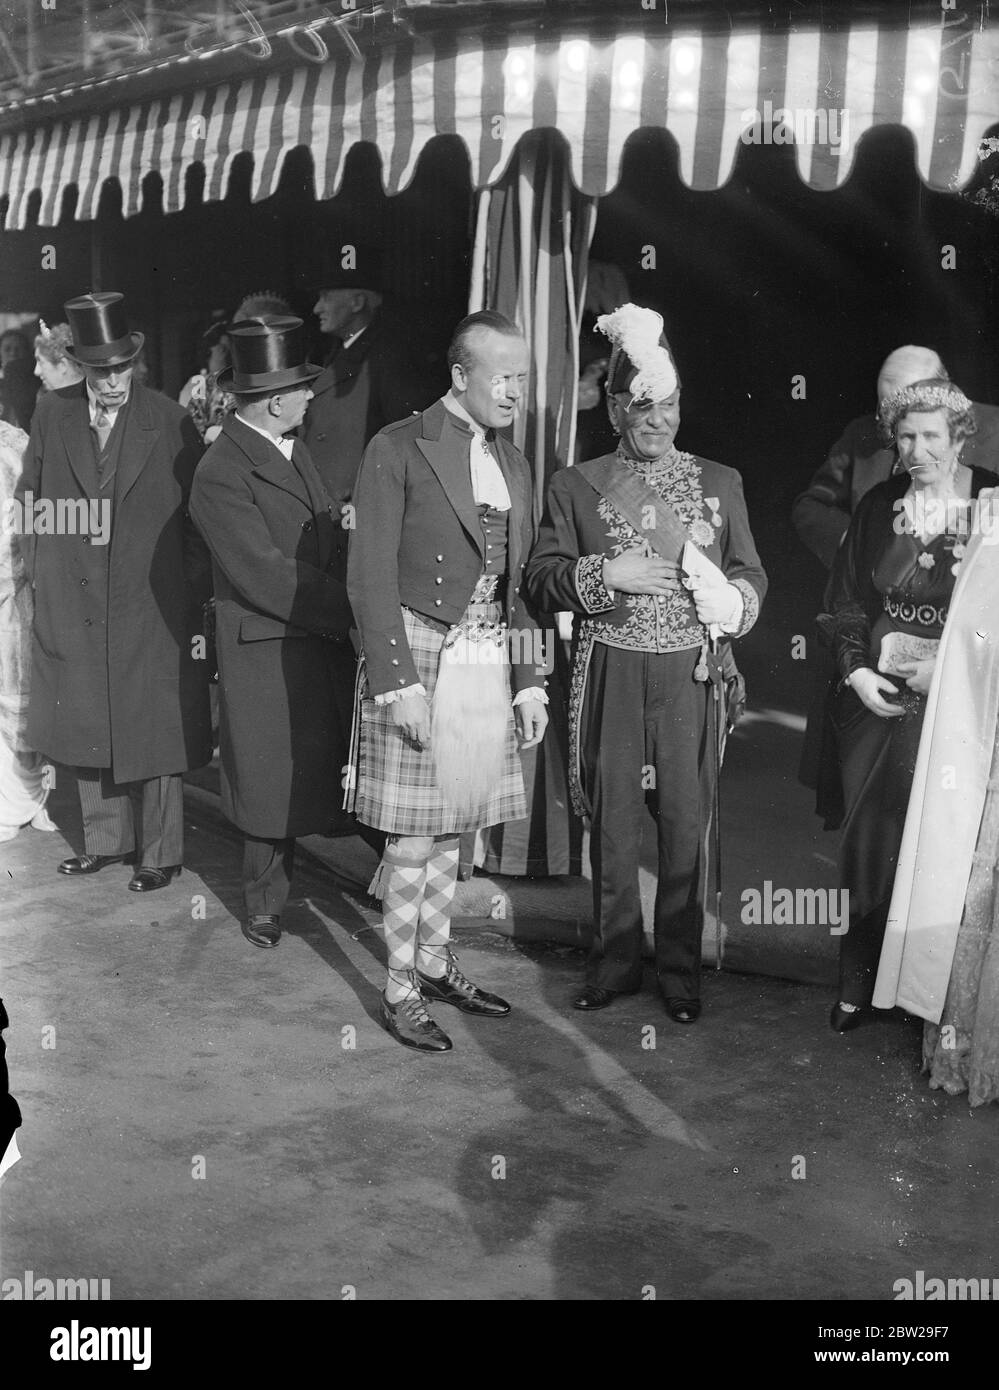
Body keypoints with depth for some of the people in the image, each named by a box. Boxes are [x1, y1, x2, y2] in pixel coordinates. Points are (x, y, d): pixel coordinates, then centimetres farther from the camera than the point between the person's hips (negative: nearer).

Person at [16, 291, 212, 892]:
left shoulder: (171, 422, -7)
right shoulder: (51, 414, 3)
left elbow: (197, 520, -4)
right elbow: (32, 503, 13)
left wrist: (199, 606, -5)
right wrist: (43, 574, 6)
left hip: (151, 610, -3)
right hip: (73, 610, 4)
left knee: (153, 731, 4)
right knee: (88, 730, 14)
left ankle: (161, 854, 19)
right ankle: (105, 840, 31)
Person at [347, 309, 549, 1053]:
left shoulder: (513, 463, 13)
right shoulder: (397, 449, -7)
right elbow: (371, 576, -10)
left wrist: (530, 680, 10)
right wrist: (396, 681, -16)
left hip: (490, 664, 6)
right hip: (420, 658, -6)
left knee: (450, 825, 14)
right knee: (415, 833, 0)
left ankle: (435, 961, 29)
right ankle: (400, 988, 13)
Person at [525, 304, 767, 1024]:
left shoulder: (720, 481, 11)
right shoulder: (576, 486, 6)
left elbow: (751, 571, 13)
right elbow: (540, 577, 1)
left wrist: (733, 599, -10)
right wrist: (607, 575, -15)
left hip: (689, 676, 1)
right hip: (609, 675, 0)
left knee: (686, 824, 3)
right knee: (612, 824, 7)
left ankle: (681, 970, 18)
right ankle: (615, 963, 22)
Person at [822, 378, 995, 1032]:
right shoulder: (879, 505, 6)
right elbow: (847, 601, 10)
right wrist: (857, 671, -3)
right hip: (879, 700, 3)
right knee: (869, 835, 6)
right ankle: (859, 980, 18)